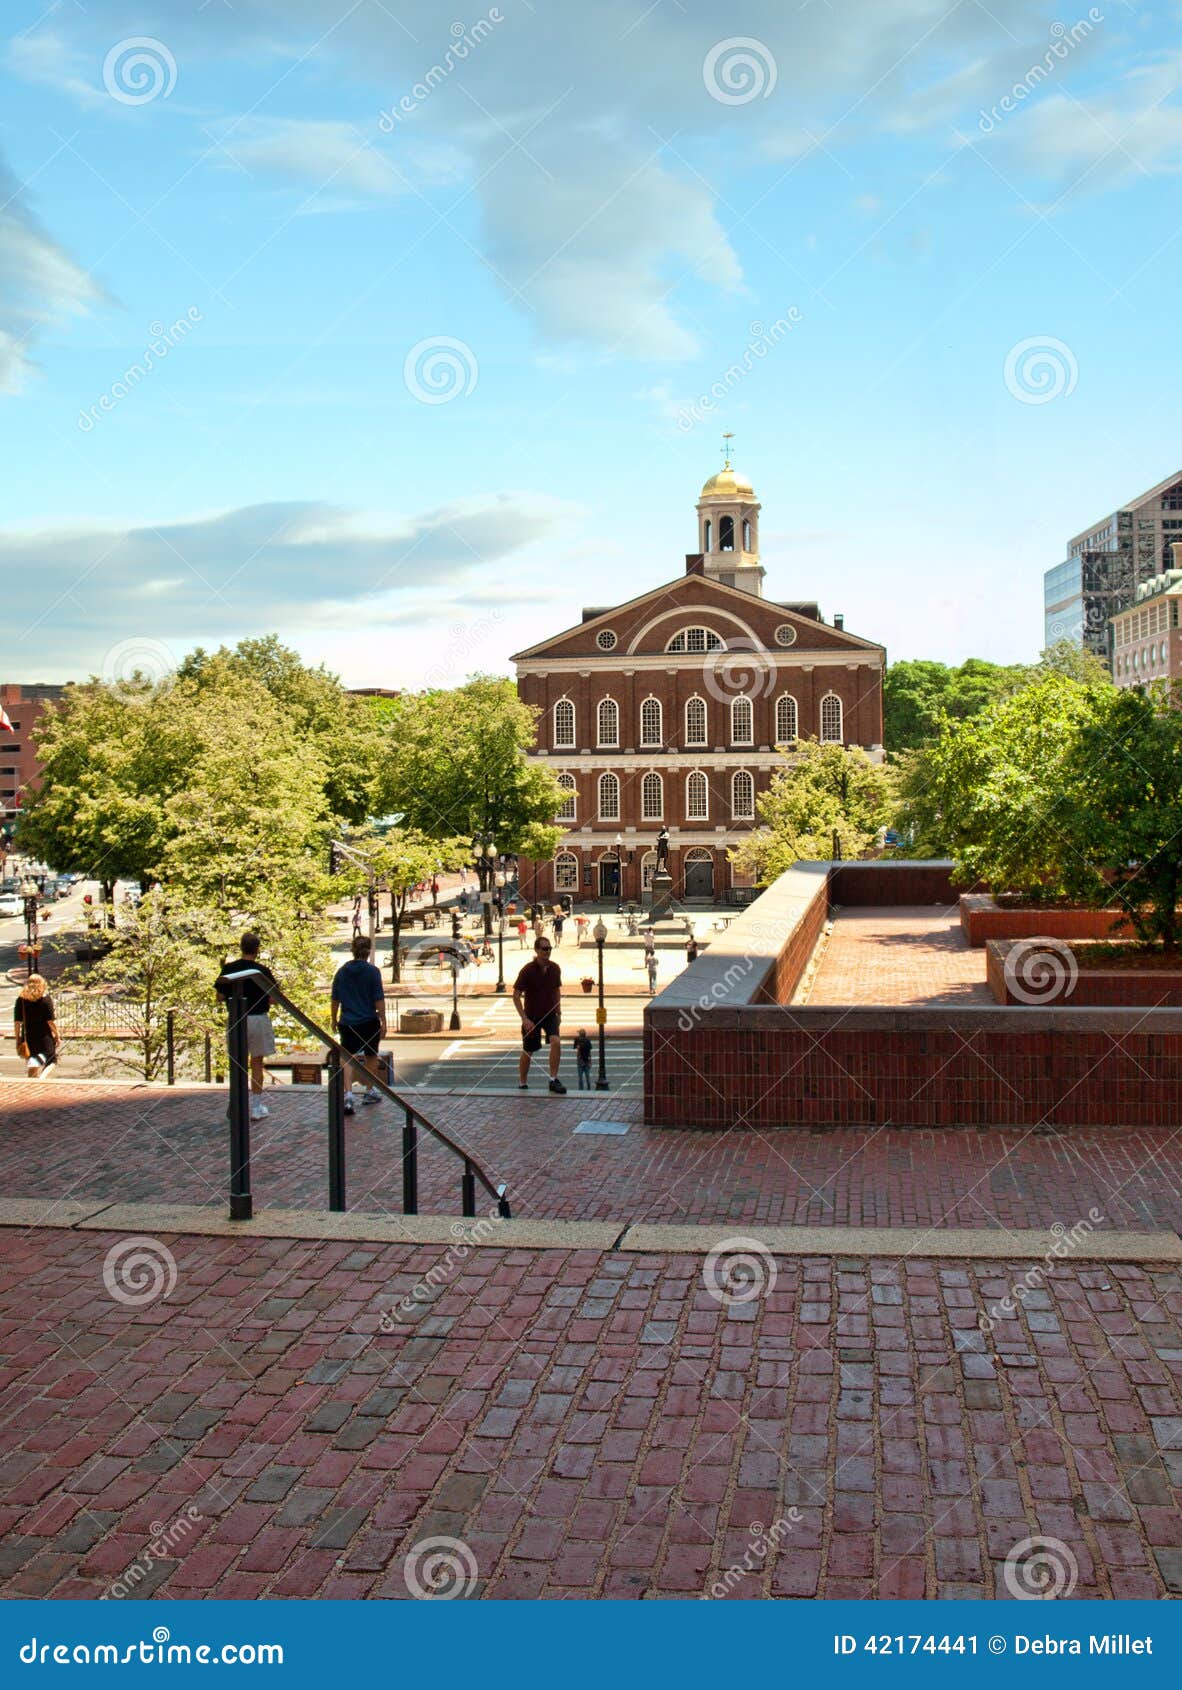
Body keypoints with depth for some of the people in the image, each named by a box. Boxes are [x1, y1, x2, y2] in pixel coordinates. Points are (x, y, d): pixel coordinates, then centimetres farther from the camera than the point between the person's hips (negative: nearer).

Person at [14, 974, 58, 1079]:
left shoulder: (20, 1000, -1)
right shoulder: (46, 999, -9)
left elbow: (17, 1023, 0)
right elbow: (50, 1021, -10)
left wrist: (18, 1040, 8)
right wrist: (57, 1035, 3)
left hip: (27, 1038, 3)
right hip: (44, 1038, -3)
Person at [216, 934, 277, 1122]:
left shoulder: (228, 969, -3)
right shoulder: (262, 971, -10)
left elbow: (220, 996, 2)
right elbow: (273, 999, -7)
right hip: (258, 1019, -2)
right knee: (257, 1064, 7)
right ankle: (257, 1107, 9)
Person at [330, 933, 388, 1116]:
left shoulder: (341, 971, 3)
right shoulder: (372, 971, -8)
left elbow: (335, 999, 8)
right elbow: (379, 1000, -10)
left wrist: (334, 1019, 20)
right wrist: (383, 1022, -4)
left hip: (347, 1022, 2)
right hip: (369, 1022, -2)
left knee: (348, 1059, 0)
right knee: (372, 1057, 17)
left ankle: (348, 1094, -18)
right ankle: (370, 1091, 29)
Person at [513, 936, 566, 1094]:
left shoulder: (555, 968, -3)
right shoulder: (528, 970, -16)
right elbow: (516, 996, -13)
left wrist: (559, 1012, 11)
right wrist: (524, 1019, -19)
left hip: (550, 1014, 3)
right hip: (531, 1016, -3)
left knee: (556, 1042, -21)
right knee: (528, 1051, 7)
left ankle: (554, 1080, -11)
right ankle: (522, 1084, 28)